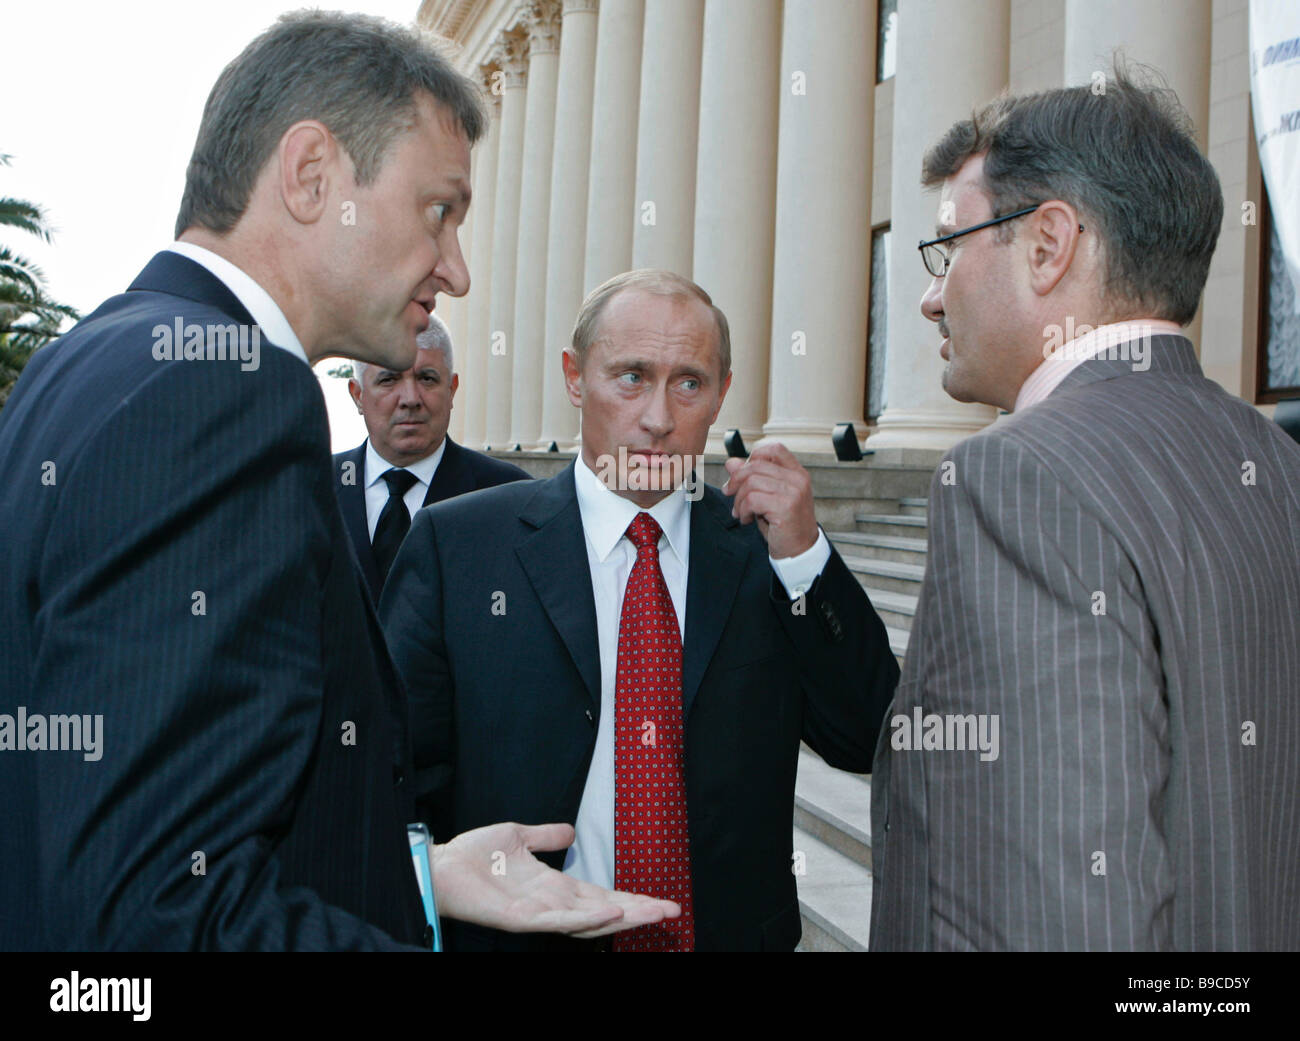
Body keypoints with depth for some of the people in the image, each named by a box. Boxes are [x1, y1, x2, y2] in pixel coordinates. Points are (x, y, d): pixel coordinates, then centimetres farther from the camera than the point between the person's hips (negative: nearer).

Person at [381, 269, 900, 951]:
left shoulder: (765, 551, -4)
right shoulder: (454, 544, -9)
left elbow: (868, 745, -7)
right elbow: (397, 764, -8)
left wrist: (804, 555, -17)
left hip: (736, 929, 2)